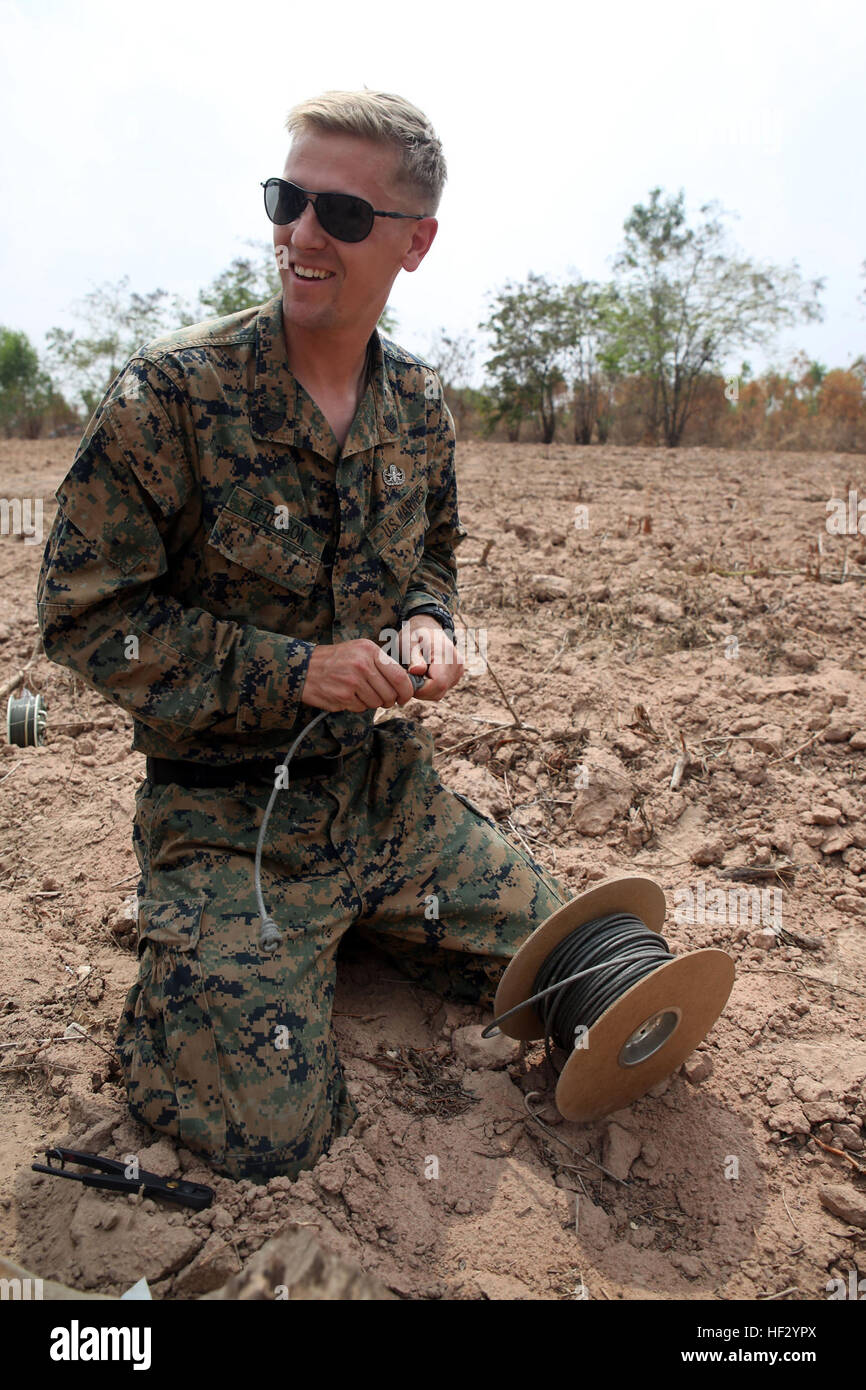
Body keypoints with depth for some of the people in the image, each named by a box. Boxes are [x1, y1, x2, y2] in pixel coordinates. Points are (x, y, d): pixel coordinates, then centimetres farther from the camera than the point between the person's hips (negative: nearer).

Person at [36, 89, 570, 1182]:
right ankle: (180, 968, 22)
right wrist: (291, 671, -21)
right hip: (231, 812, -5)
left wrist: (426, 623, -5)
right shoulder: (172, 392, -15)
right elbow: (84, 610, -13)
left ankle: (344, 924, 28)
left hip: (391, 785, 6)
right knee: (273, 1140, -8)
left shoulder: (421, 403, 2)